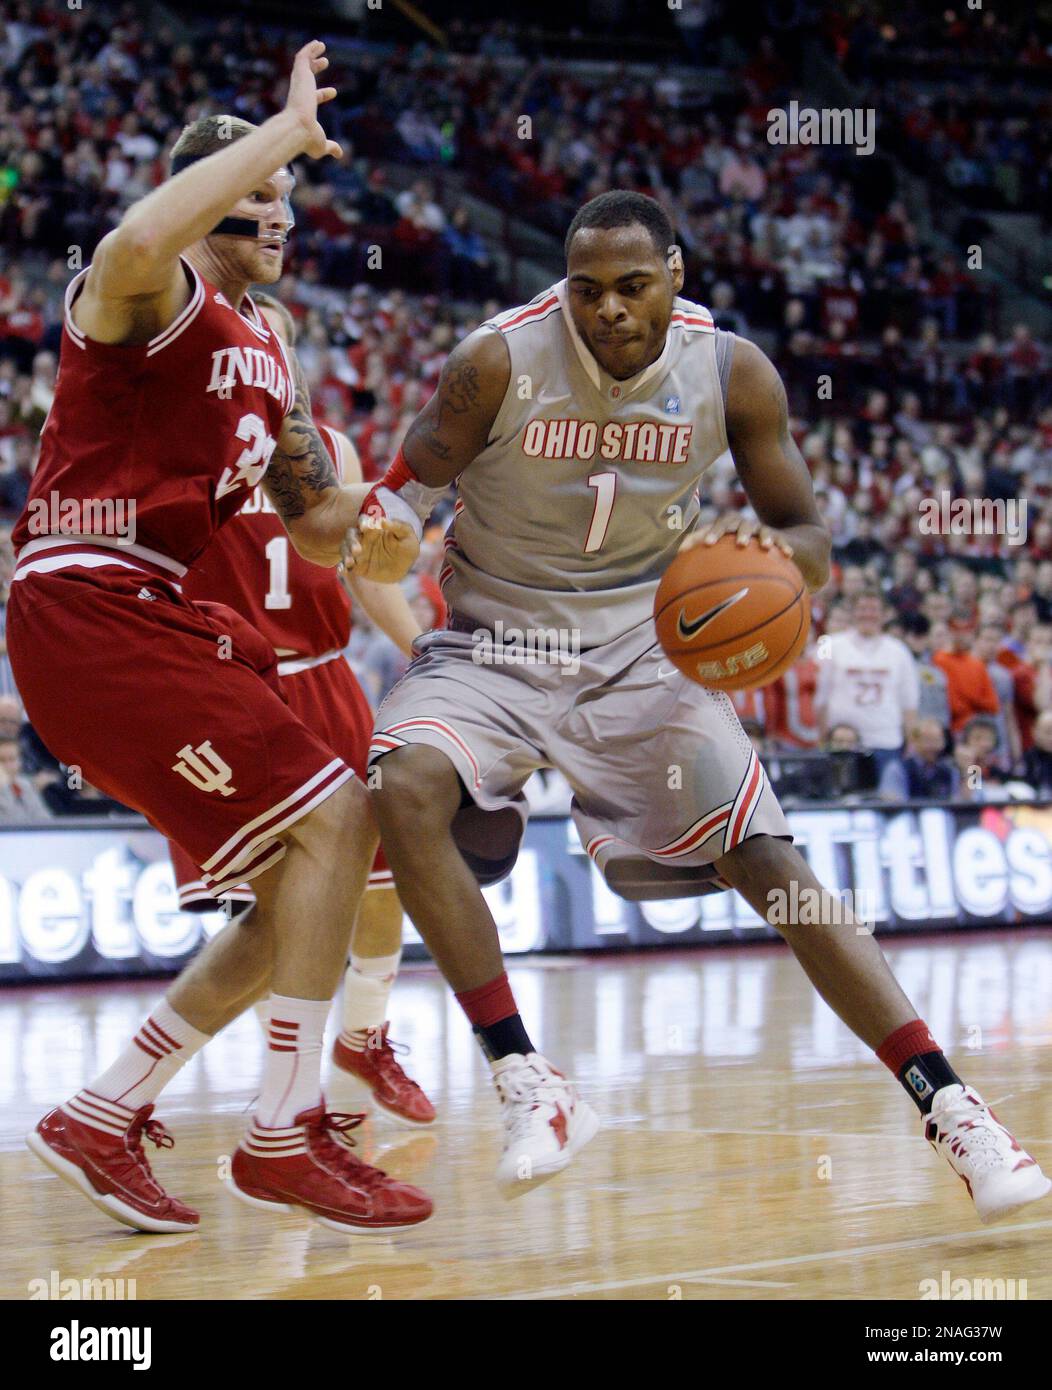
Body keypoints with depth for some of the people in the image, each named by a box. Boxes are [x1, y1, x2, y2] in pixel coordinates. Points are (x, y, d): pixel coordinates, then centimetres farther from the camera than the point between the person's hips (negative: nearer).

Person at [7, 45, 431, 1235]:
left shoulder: (264, 357, 22)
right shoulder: (154, 298, -7)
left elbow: (313, 514, 25)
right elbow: (136, 242, -33)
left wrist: (362, 543, -1)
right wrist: (288, 129, -23)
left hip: (168, 618, 10)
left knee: (318, 875, 9)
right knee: (333, 817, -17)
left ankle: (100, 1122, 13)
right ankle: (284, 1134, -11)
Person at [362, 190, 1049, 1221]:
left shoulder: (731, 374, -10)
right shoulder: (498, 364, -17)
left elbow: (808, 545, -2)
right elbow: (400, 498, -4)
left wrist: (768, 549, -25)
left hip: (640, 651, 1)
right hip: (494, 643, -1)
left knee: (769, 863, -14)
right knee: (406, 790, -31)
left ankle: (950, 1111, -11)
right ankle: (528, 1088, -24)